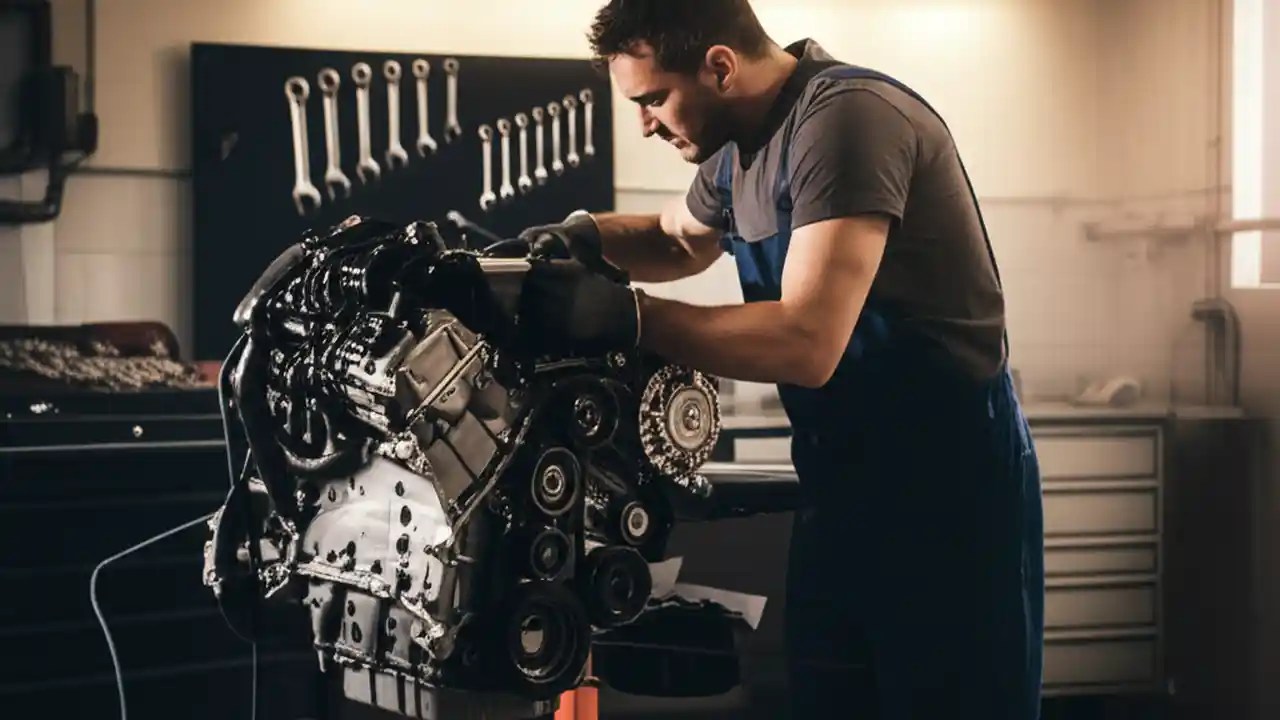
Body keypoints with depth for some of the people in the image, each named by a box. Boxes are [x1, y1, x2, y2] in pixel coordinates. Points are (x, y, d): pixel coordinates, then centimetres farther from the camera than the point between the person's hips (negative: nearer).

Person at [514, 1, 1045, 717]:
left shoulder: (846, 118, -22)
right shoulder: (739, 145, 8)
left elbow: (808, 344, -31)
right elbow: (680, 241, 29)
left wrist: (626, 316, -29)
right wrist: (589, 235, 8)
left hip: (947, 479, -9)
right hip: (841, 477, 9)